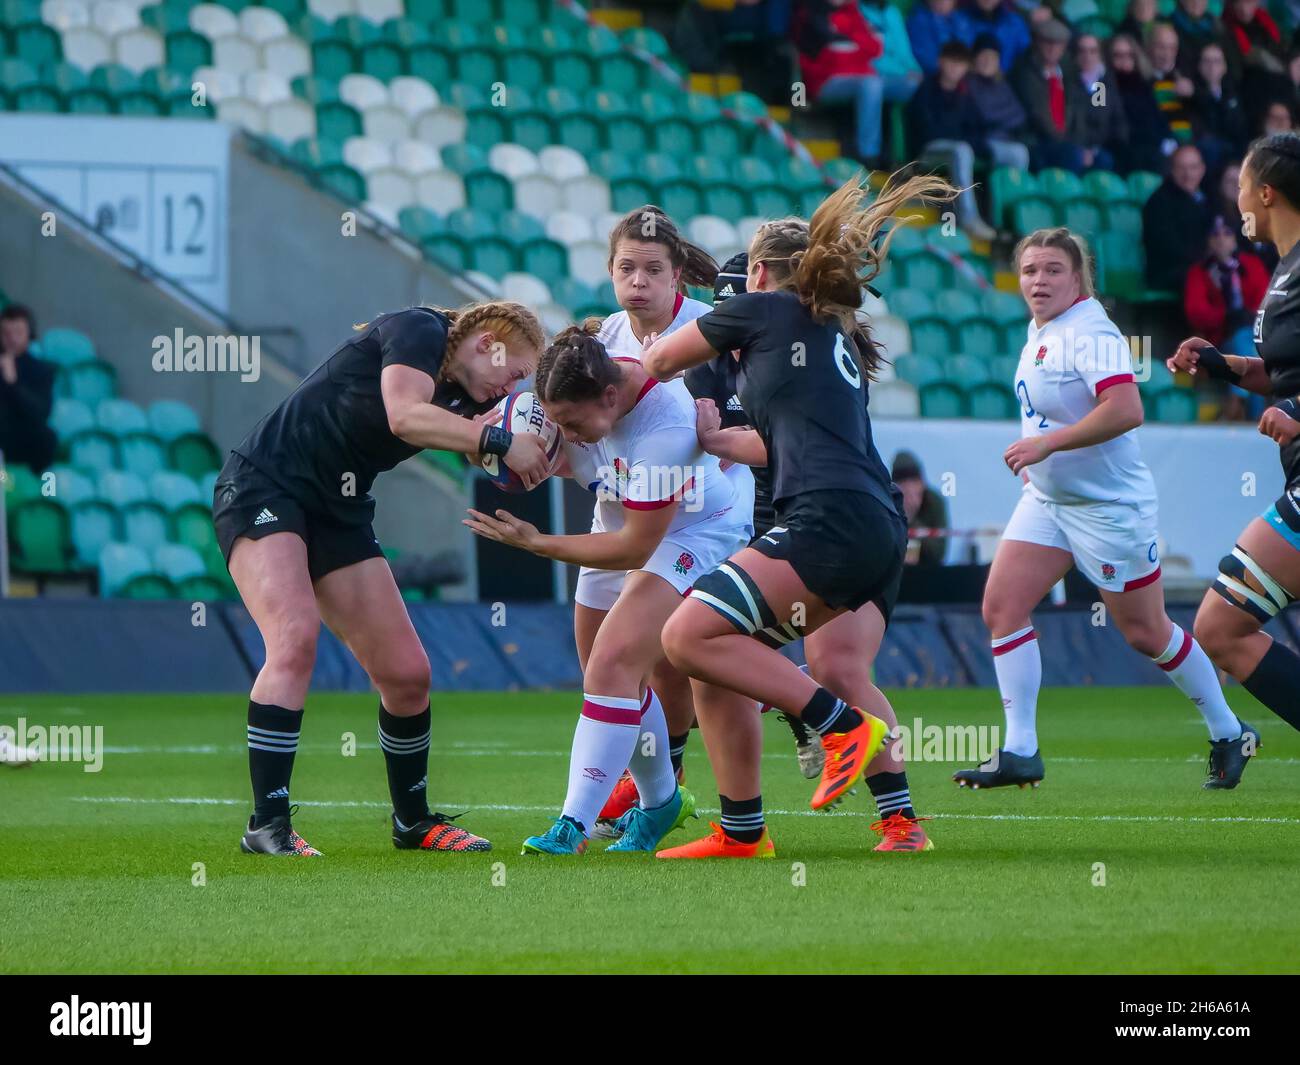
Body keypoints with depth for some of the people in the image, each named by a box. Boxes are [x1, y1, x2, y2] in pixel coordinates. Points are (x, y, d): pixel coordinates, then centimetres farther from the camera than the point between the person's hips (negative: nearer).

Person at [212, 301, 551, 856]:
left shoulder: (466, 394, 8)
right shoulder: (418, 330, -15)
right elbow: (405, 415, -32)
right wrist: (500, 442, -31)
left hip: (338, 514, 9)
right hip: (264, 489, -9)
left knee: (407, 673, 4)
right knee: (295, 638, -28)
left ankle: (413, 821, 24)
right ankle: (267, 825, -26)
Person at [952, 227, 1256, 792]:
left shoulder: (1088, 333, -21)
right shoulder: (1039, 331, 7)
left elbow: (1126, 410, -35)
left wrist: (1047, 444, -33)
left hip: (1110, 506, -9)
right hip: (1047, 501, 9)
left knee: (1145, 633, 3)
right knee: (1001, 607, -6)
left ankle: (1228, 733, 23)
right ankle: (1020, 752, -3)